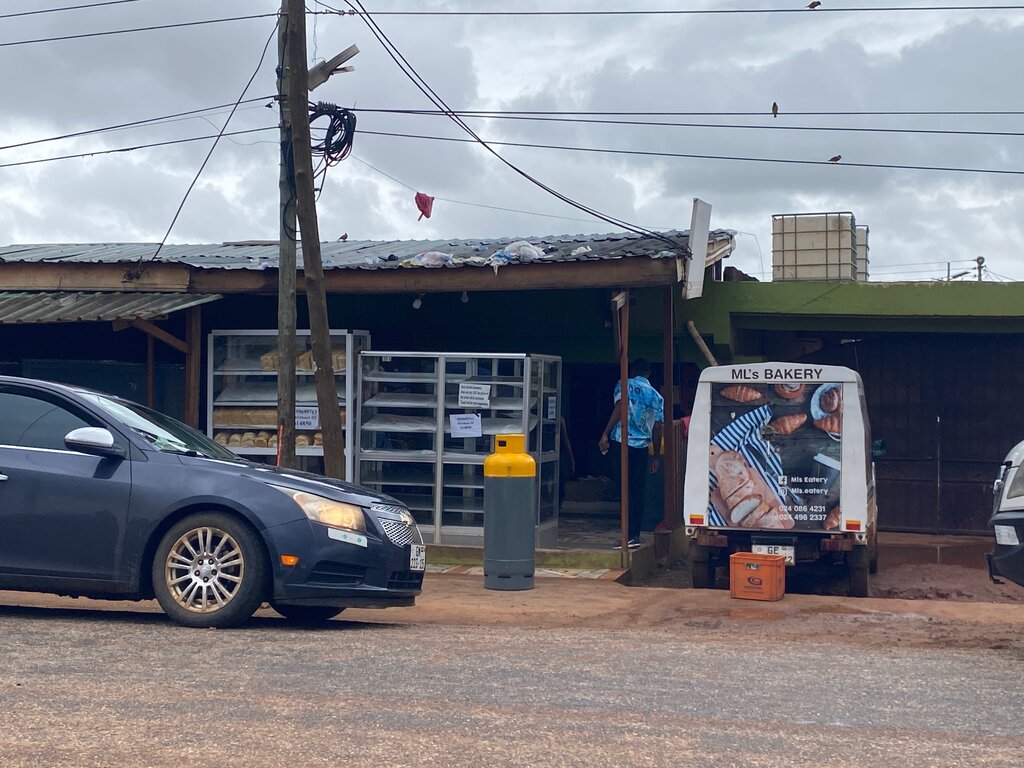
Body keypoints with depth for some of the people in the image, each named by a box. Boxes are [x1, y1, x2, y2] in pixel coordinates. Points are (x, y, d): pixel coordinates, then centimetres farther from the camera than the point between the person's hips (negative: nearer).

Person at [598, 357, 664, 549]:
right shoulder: (656, 396, 15)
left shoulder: (625, 385, 2)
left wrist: (605, 434, -16)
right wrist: (656, 456, 19)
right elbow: (657, 428, 14)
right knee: (637, 491, 10)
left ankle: (630, 535, -11)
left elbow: (620, 408, -15)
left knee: (626, 490, -6)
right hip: (642, 446, 4)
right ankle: (635, 535, 10)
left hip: (624, 442, -4)